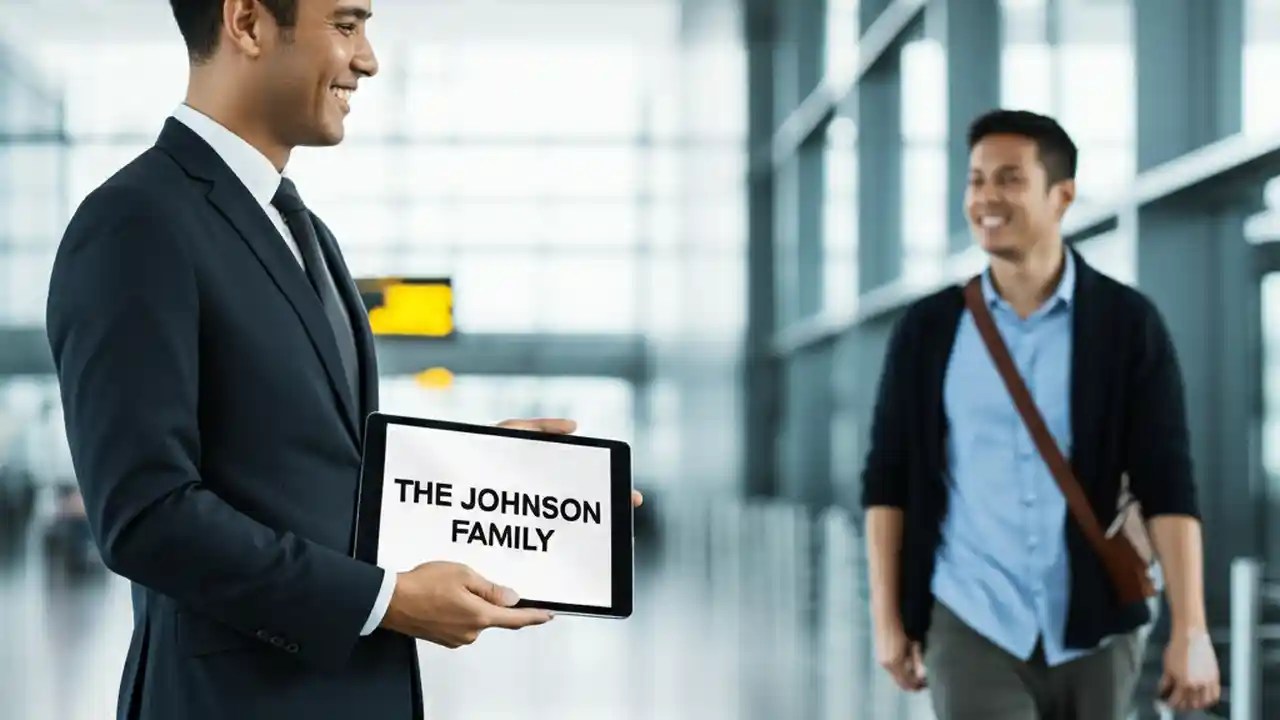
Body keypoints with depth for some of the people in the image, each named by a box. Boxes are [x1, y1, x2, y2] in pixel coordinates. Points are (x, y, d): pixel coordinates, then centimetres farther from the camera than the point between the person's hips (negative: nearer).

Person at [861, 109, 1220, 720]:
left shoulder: (1126, 324, -3)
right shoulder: (928, 329, 1)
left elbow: (1167, 486, -6)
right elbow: (887, 480, 5)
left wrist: (1190, 630, -13)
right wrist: (887, 618, 0)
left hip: (1092, 633, 1)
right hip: (972, 626, 0)